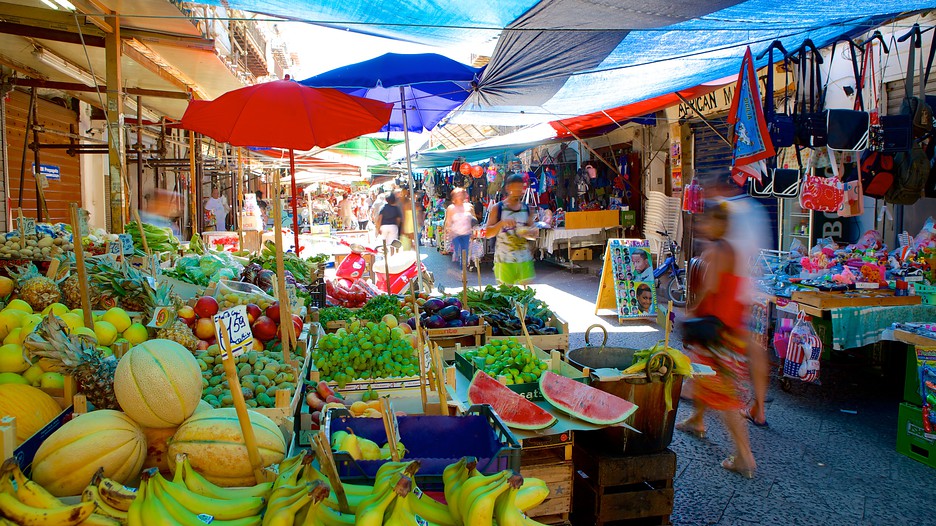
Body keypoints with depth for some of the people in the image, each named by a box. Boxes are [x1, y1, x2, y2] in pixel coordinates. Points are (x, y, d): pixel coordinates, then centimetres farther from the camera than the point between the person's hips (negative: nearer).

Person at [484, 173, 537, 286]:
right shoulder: (497, 208, -1)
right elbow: (487, 234, -4)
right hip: (504, 260, -3)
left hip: (525, 260, 3)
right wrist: (502, 223, -20)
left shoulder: (527, 208, 9)